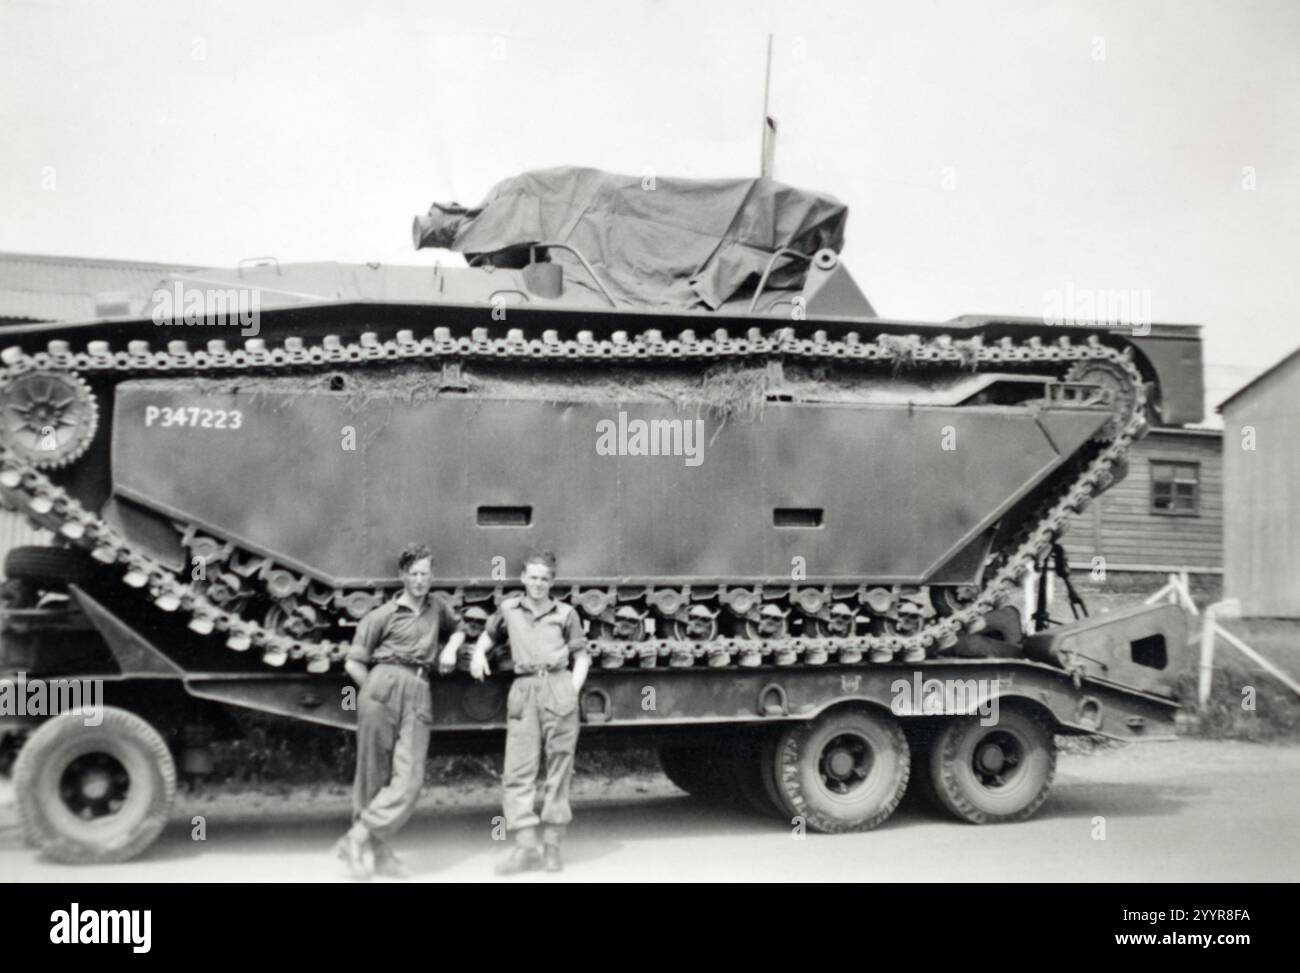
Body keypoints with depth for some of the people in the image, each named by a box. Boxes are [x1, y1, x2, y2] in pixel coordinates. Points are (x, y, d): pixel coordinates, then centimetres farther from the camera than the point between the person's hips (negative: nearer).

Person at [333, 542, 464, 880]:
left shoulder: (438, 608, 19)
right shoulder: (382, 615, 6)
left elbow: (457, 629, 40)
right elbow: (354, 664, 6)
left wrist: (451, 648, 20)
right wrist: (375, 690, 0)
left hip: (418, 694, 4)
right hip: (383, 685, -4)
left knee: (409, 779, -9)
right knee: (374, 773, -2)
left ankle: (359, 838, -5)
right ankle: (376, 848, 4)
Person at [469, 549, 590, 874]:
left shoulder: (566, 613, 11)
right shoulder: (509, 609, 16)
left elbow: (581, 655, 13)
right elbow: (488, 635, 31)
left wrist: (573, 689, 0)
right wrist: (478, 654, 11)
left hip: (558, 687, -1)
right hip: (524, 690, 1)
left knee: (559, 769, 0)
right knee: (518, 771, -7)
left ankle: (551, 844, 7)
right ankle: (525, 847, -6)